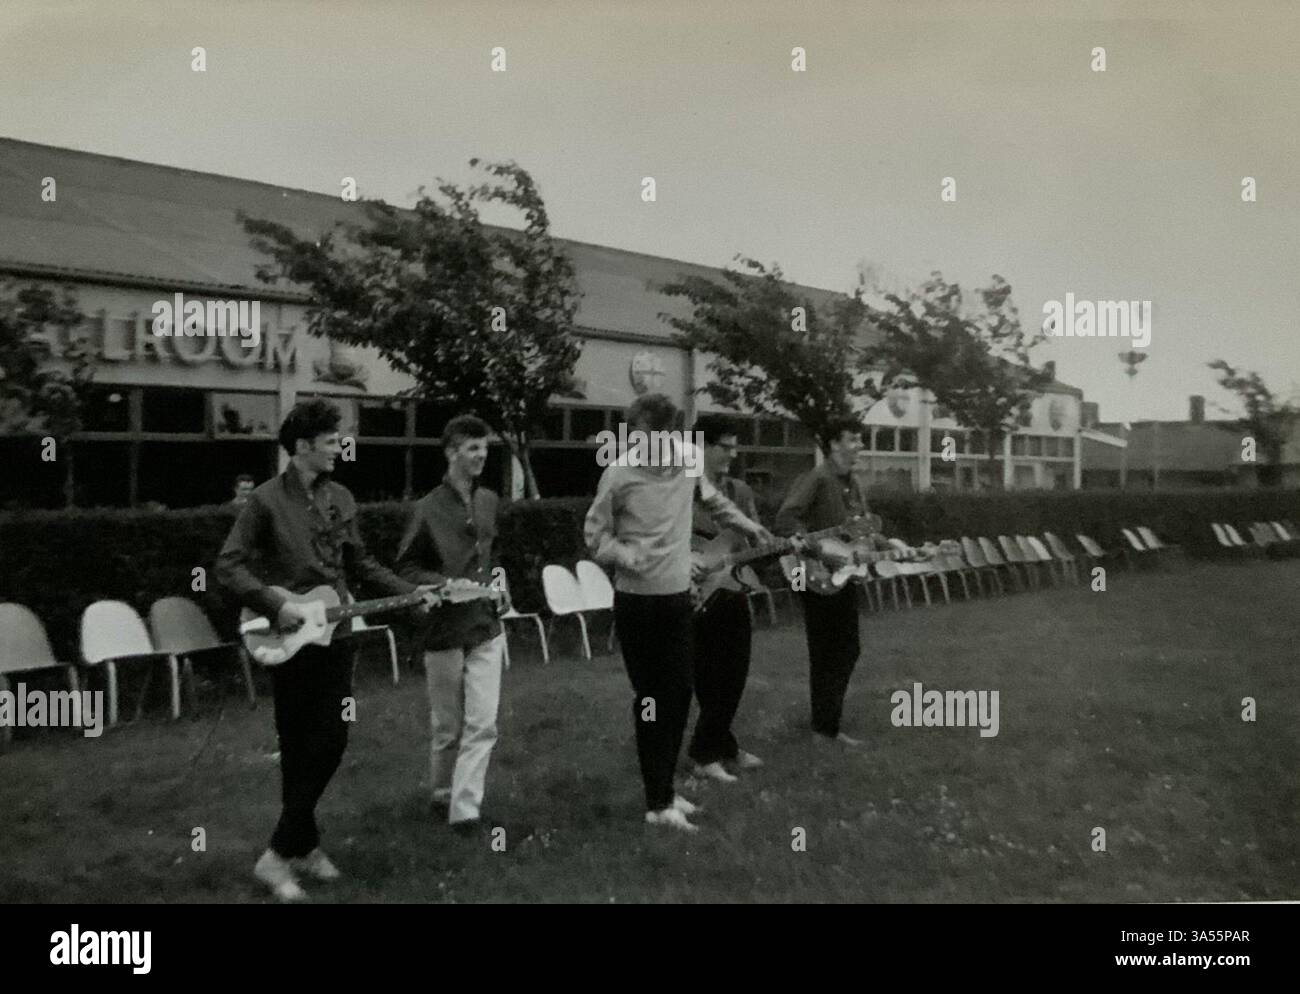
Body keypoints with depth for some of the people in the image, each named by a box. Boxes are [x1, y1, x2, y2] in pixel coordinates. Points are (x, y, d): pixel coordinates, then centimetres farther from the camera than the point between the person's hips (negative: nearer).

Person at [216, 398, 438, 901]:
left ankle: (287, 850, 19)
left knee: (330, 742, 6)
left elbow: (359, 562, 15)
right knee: (299, 749, 3)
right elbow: (228, 566, -12)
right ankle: (302, 845, 18)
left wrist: (409, 591, 6)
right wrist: (276, 605, -21)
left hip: (332, 634, 6)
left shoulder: (340, 497, 8)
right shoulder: (266, 499, -10)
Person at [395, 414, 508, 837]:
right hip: (444, 630, -4)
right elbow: (406, 568, -6)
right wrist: (446, 585, -19)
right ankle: (444, 794, 31)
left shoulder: (489, 501, 5)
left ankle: (465, 809, 5)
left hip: (486, 627, 4)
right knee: (447, 727, 10)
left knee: (483, 724, -2)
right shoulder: (428, 509, -12)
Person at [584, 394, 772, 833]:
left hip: (679, 594, 5)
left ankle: (664, 787, 28)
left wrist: (743, 522, 26)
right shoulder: (619, 474, -15)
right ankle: (658, 802, 11)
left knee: (679, 694, 11)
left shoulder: (689, 456, -4)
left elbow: (708, 495, 19)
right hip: (637, 598, -5)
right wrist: (624, 554, -23)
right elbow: (594, 533, -4)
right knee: (652, 700, 0)